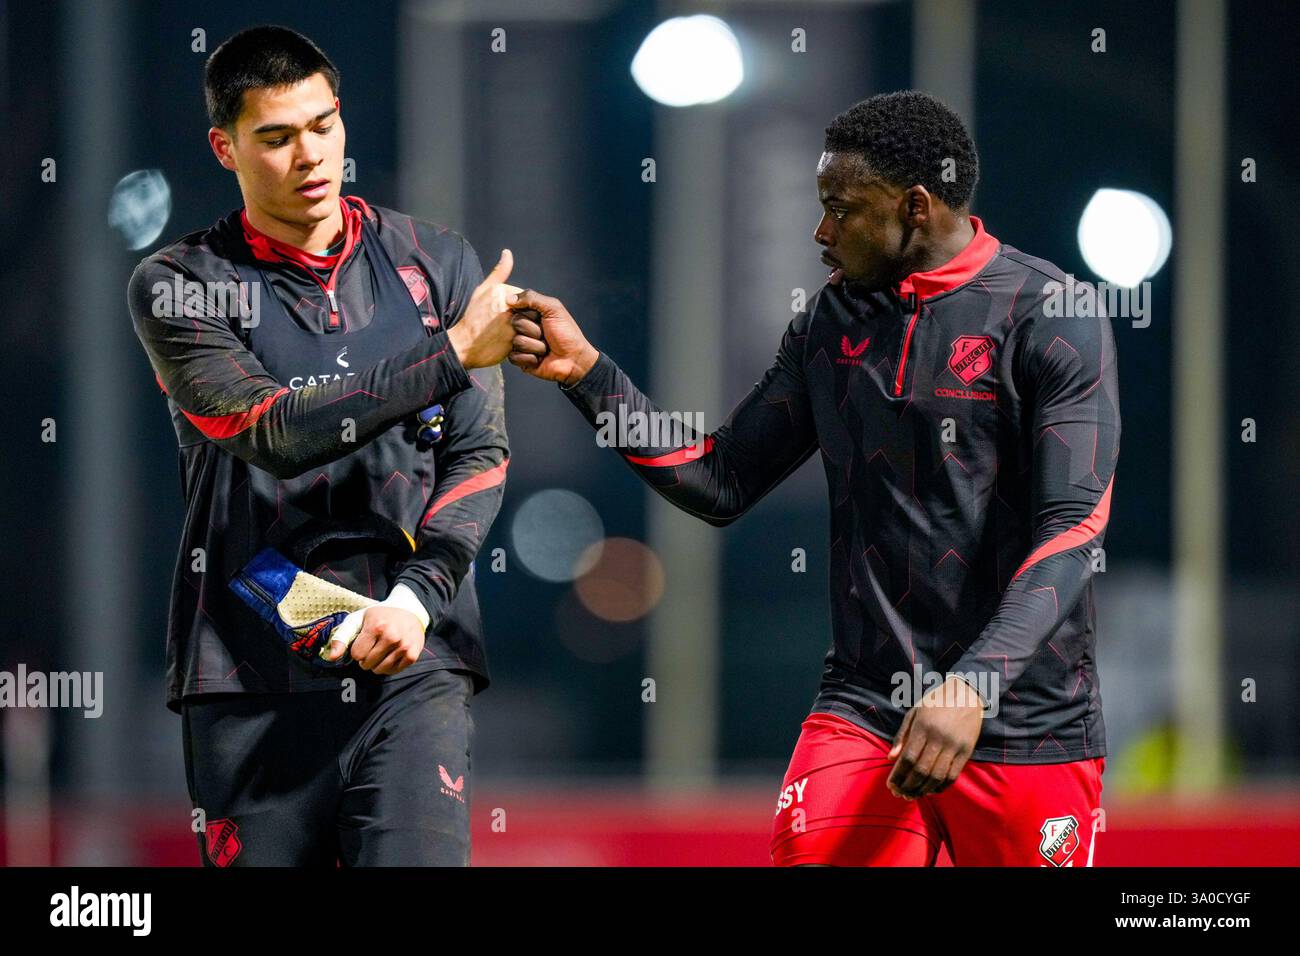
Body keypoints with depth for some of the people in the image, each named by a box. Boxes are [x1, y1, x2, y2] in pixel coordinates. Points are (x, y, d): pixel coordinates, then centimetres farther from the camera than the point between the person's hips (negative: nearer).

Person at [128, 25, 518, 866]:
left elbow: (481, 454, 6)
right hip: (251, 681, 0)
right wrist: (453, 352, -15)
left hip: (412, 665, 0)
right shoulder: (179, 287, 4)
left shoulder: (437, 265, 11)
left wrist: (417, 594, -10)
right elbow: (275, 432, -11)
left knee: (418, 857, -15)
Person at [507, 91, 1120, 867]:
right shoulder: (832, 322, 12)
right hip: (864, 709, 4)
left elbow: (1072, 527, -15)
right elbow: (722, 483, 15)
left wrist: (974, 688, -26)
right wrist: (585, 371, 5)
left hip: (1024, 728, -4)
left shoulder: (1053, 319, -7)